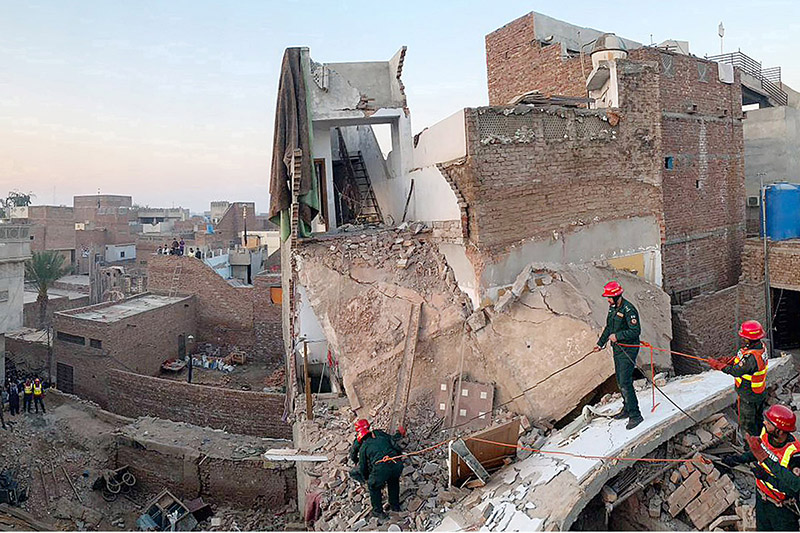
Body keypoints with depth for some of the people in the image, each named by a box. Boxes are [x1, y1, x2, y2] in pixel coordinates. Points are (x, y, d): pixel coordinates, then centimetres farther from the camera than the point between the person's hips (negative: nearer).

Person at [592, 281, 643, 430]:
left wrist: (617, 336, -22)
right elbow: (609, 327, 19)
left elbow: (636, 331, -22)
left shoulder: (628, 309, -20)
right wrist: (601, 343, 16)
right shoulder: (612, 307, 9)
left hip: (628, 350, -9)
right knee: (620, 382, 16)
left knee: (625, 383, -11)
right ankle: (627, 409, 30)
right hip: (617, 349, 9)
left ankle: (635, 415, -3)